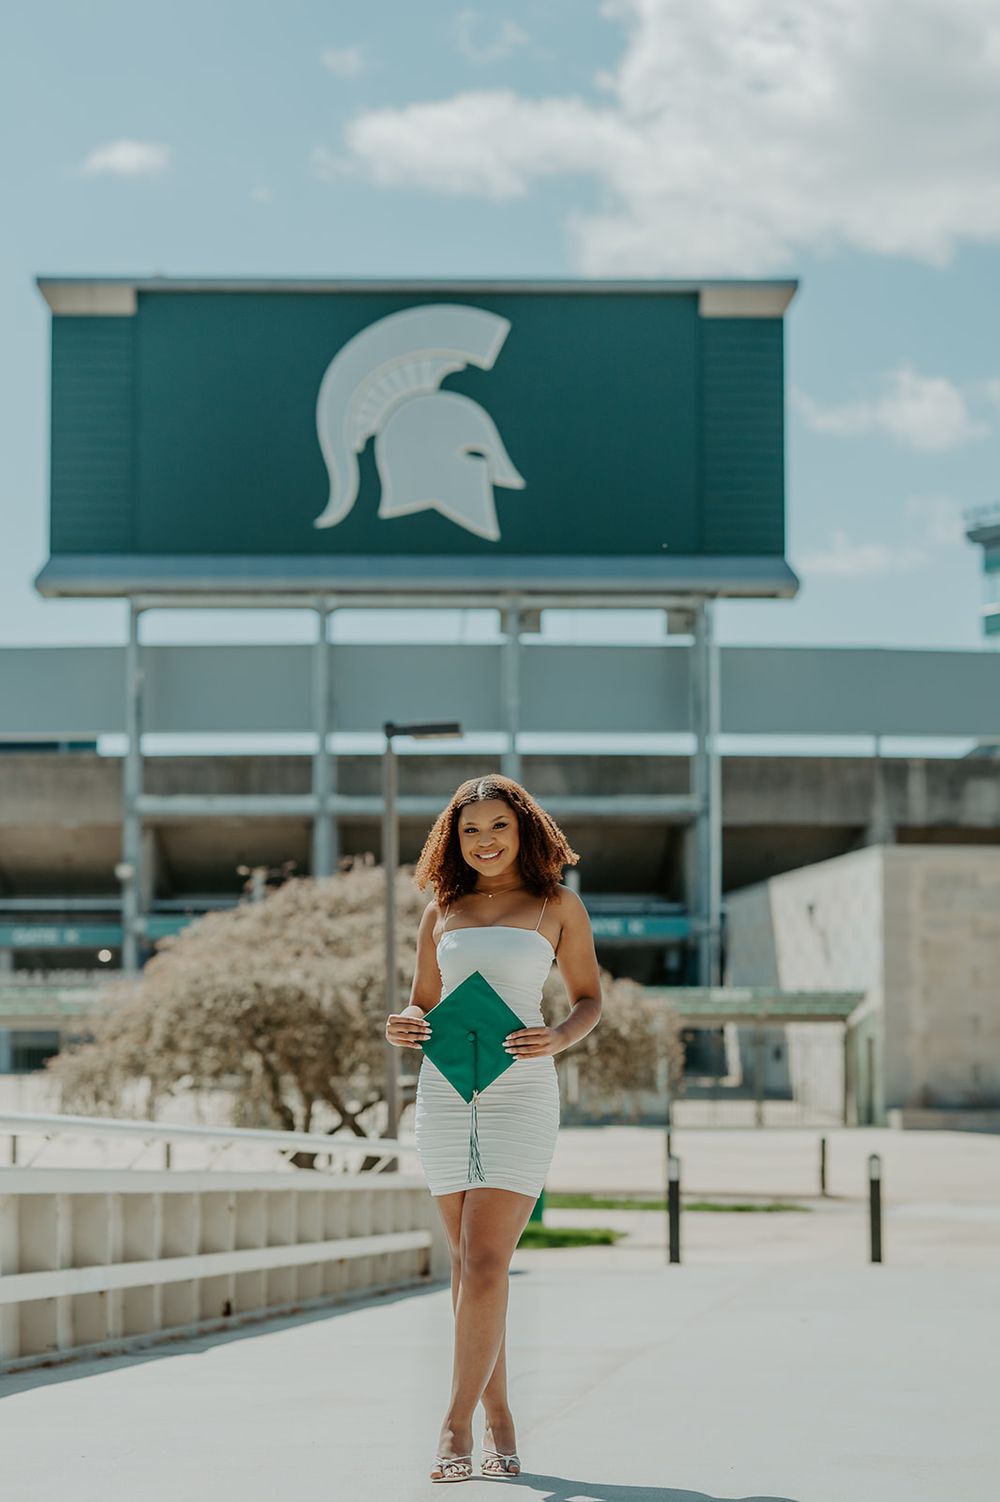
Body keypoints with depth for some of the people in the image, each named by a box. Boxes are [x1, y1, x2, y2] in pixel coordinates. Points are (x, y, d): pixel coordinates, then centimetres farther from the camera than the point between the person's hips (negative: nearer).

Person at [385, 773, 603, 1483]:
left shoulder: (558, 905, 6)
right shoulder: (442, 913, 13)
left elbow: (590, 998, 9)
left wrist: (558, 1038, -12)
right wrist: (403, 1027, -5)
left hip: (521, 1093, -4)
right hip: (444, 1095, 4)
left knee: (485, 1262, -13)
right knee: (470, 1264, 5)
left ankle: (457, 1425, -13)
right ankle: (499, 1422, 12)